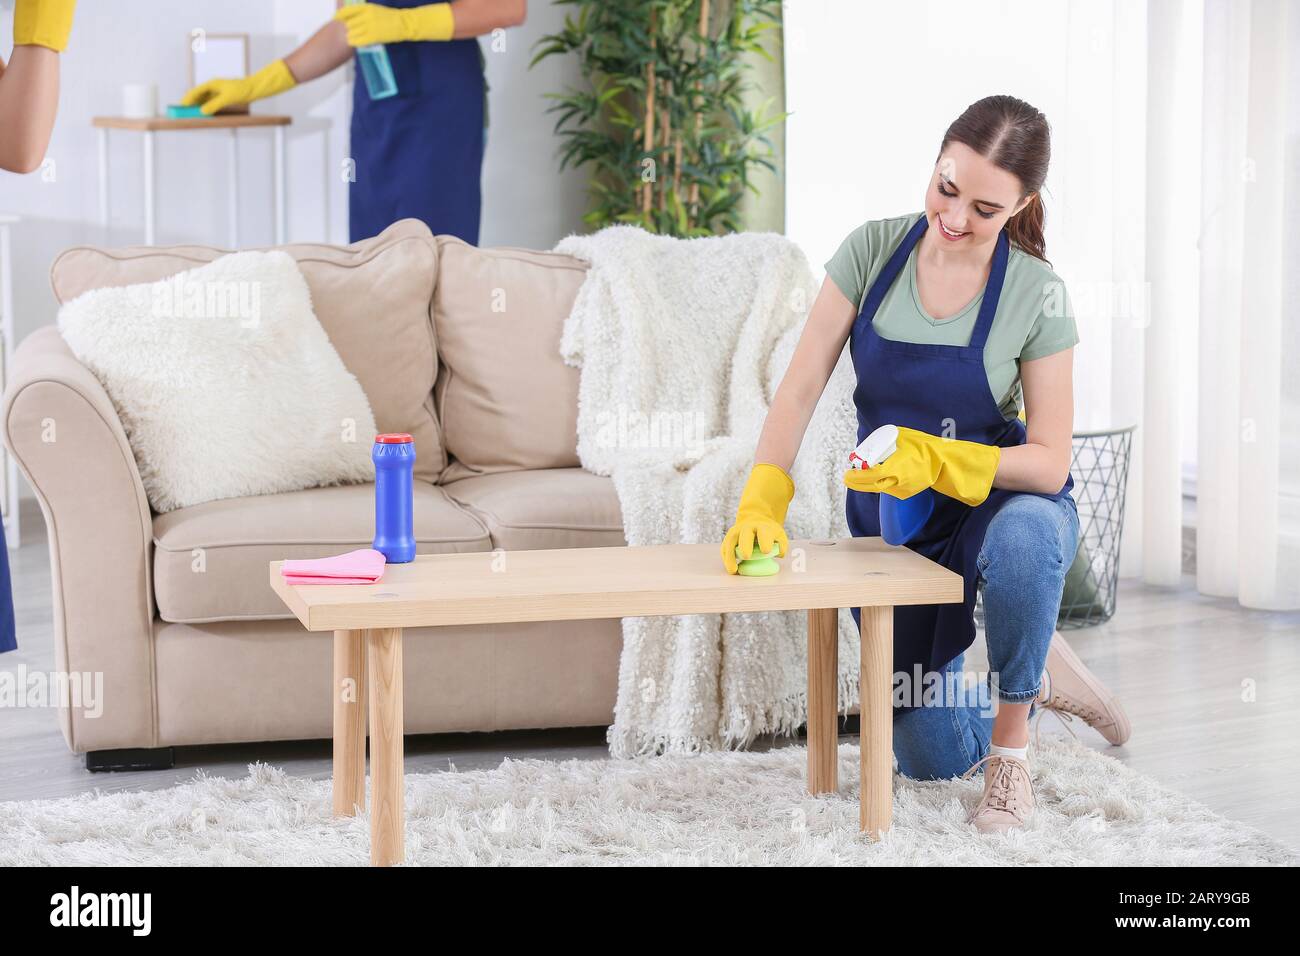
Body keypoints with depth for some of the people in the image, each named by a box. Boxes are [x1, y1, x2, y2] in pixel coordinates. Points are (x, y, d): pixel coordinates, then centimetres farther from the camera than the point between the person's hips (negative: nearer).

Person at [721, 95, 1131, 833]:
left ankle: (1011, 732, -17)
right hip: (891, 522, 3)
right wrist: (763, 501, -27)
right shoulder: (871, 251, -11)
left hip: (999, 504, -3)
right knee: (930, 759, 5)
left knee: (1022, 537, -42)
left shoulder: (1037, 294, -17)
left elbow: (1049, 463, -18)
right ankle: (1038, 673, 36)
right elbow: (800, 390, -12)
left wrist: (936, 460, -34)